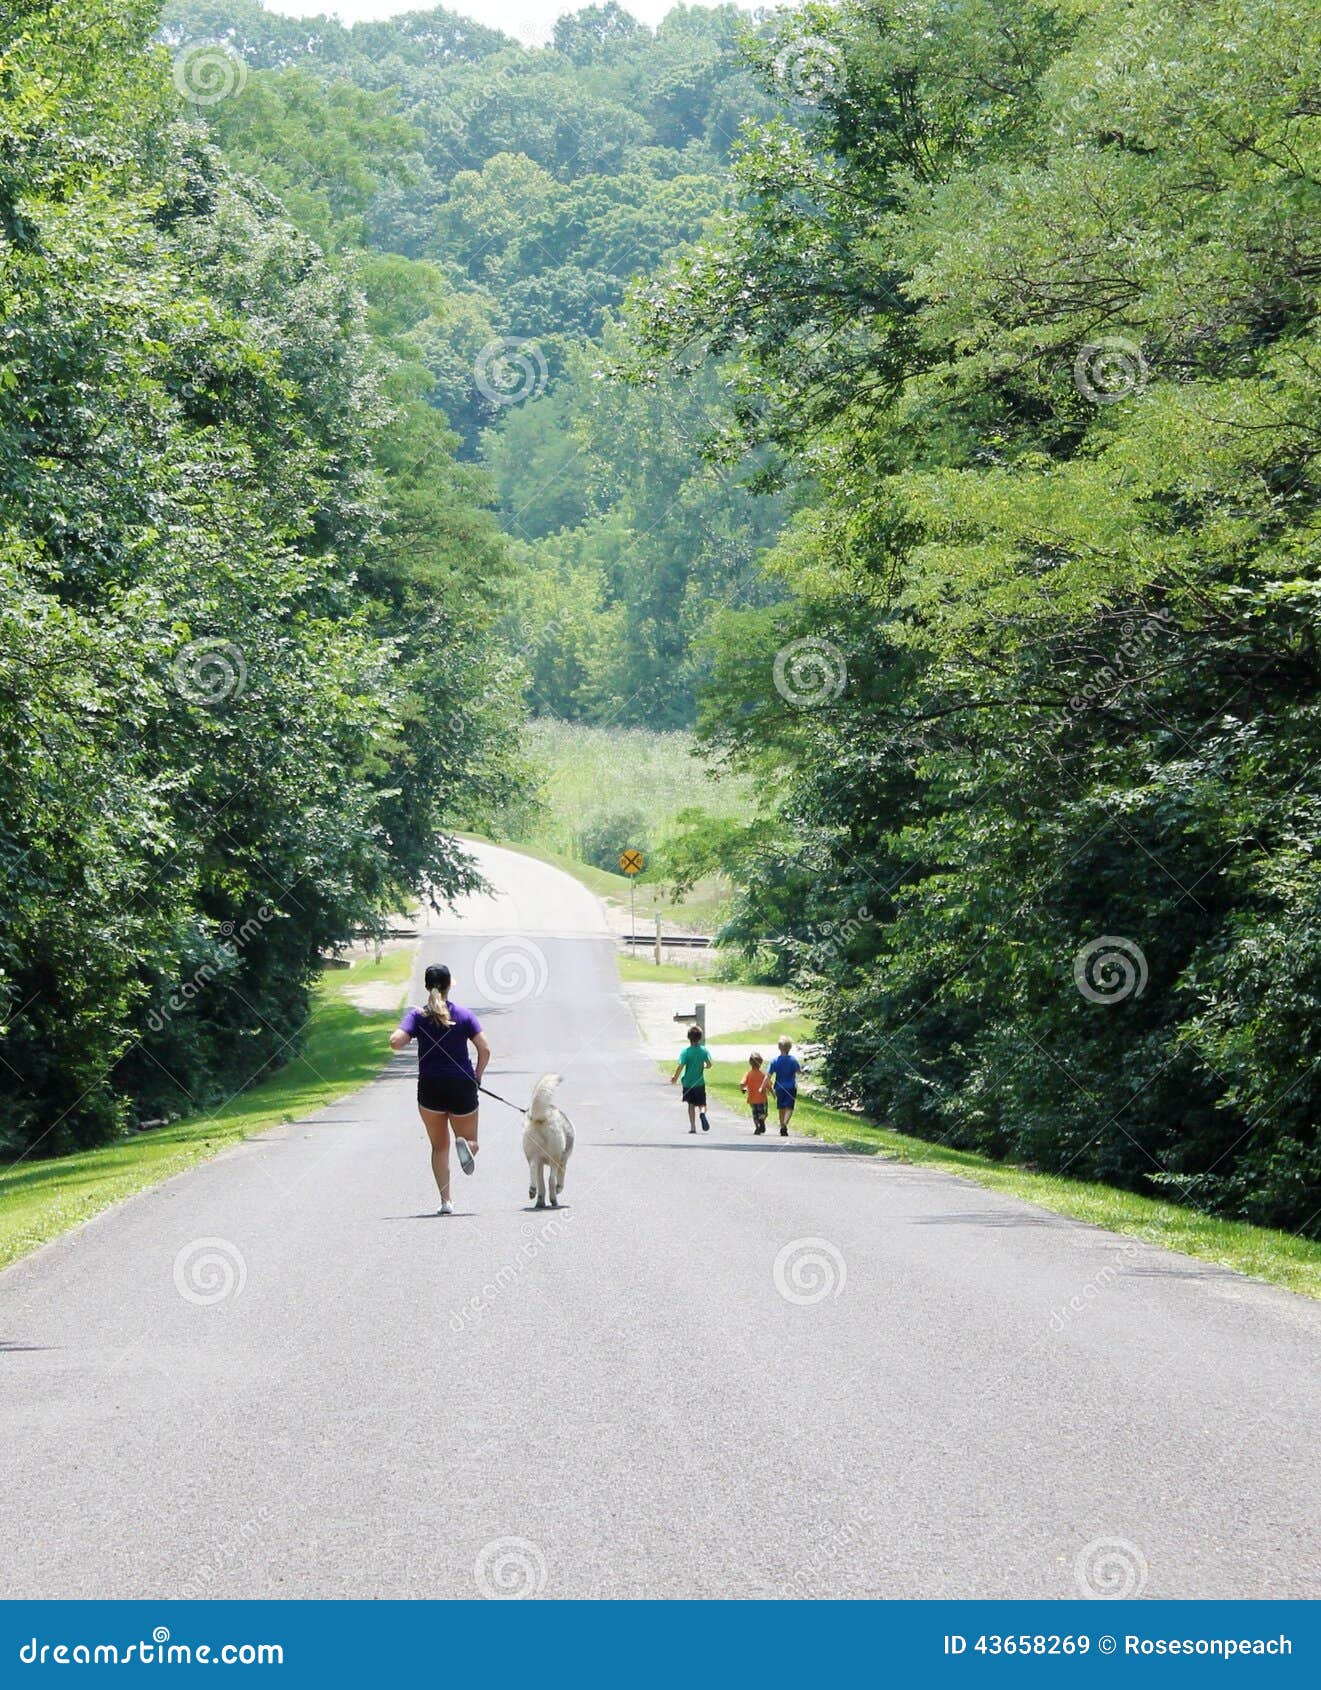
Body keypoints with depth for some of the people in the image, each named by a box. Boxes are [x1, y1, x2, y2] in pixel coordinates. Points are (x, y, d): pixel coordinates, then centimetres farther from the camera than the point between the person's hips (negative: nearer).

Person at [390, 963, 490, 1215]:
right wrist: (477, 1078, 7)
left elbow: (396, 1042, -18)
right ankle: (464, 1144, -24)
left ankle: (446, 1201, 3)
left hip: (430, 1088, 0)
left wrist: (399, 1036, 5)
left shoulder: (417, 1016, -2)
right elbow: (485, 1050, -7)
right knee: (470, 1142, 14)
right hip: (462, 1086, 0)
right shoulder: (464, 1015, 0)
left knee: (439, 1147, 15)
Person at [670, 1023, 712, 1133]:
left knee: (691, 1105, 12)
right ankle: (702, 1113, -25)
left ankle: (693, 1127, 9)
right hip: (700, 1082, 1)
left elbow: (680, 1066, -16)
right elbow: (709, 1064, -8)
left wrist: (675, 1077, -1)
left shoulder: (685, 1051, -11)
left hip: (688, 1083, -1)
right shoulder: (704, 1050, -6)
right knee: (702, 1104, 10)